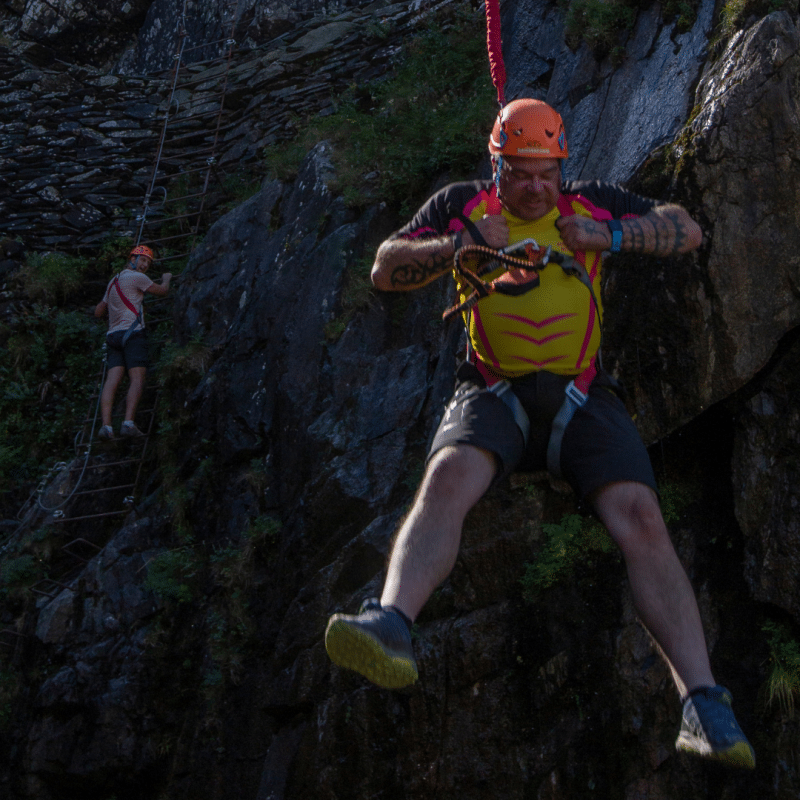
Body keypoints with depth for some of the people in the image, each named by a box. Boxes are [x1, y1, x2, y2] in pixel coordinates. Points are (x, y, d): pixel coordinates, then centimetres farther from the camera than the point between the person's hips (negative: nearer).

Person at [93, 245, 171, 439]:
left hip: (113, 334, 7)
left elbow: (98, 312, 30)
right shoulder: (136, 277, 0)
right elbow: (162, 291, 10)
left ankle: (106, 425, -21)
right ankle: (128, 422, -25)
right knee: (137, 379, -10)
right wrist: (166, 278, 31)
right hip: (132, 333, -7)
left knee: (112, 379, -7)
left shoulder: (113, 281, 24)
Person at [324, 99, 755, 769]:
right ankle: (392, 624, -50)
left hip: (583, 394, 0)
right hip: (494, 392, 0)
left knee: (640, 515, -21)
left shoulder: (592, 203, 16)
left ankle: (704, 707, -25)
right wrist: (460, 244, -12)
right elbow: (386, 270, 5)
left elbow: (688, 230, 10)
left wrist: (611, 236, -8)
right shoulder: (462, 205, 13)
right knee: (449, 475, -33)